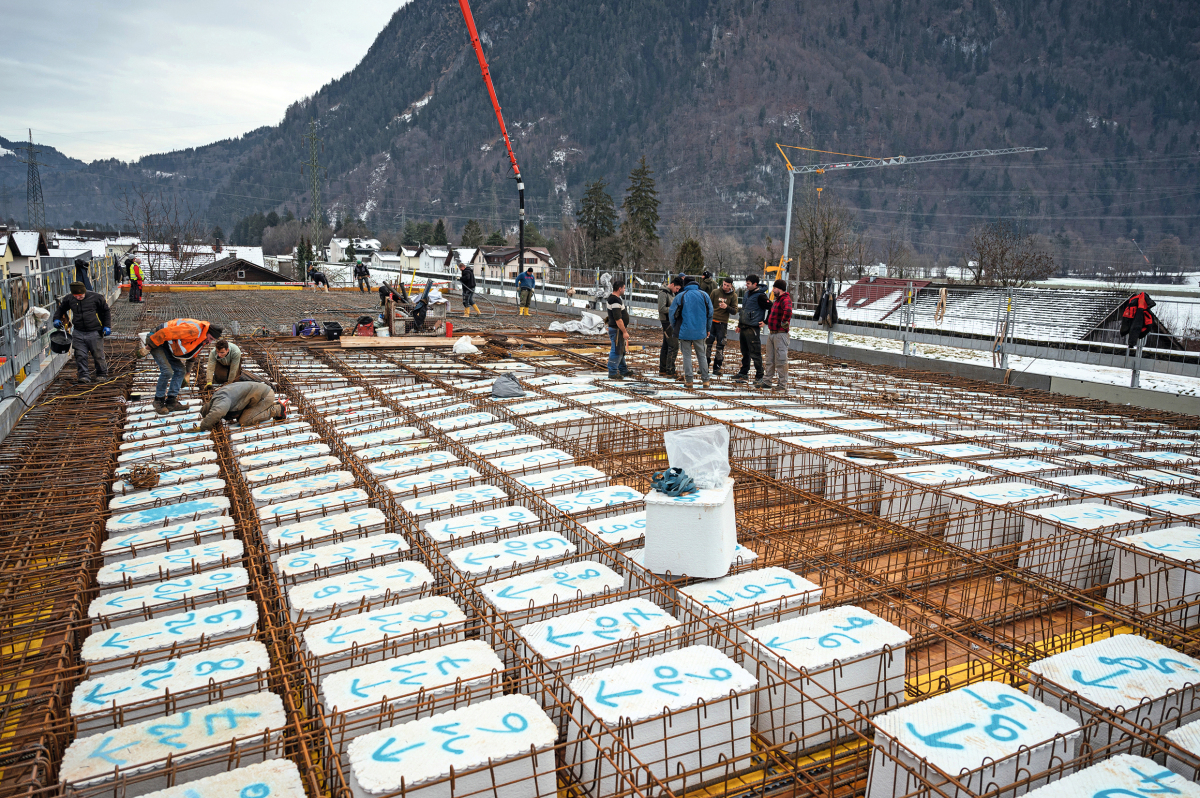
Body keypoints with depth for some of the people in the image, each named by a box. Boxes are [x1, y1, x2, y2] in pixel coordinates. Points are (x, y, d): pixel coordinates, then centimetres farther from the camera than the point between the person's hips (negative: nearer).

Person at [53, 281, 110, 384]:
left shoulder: (96, 297, -5)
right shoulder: (69, 299, 4)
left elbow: (106, 312, 5)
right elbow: (61, 308, 24)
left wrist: (107, 326, 0)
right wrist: (57, 319, 7)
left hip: (94, 333, -3)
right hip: (78, 334, 3)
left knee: (98, 356, 4)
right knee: (80, 356, -2)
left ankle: (101, 374, 21)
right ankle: (84, 376, 5)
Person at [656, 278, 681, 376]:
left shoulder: (671, 292, 15)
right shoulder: (663, 293, -15)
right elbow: (661, 309, -23)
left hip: (671, 321, 10)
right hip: (667, 322, -10)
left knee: (666, 346, 12)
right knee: (674, 346, -10)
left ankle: (662, 370, 18)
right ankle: (669, 371, -7)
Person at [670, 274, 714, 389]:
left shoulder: (680, 296, -2)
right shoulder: (704, 295, 4)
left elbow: (673, 313, 1)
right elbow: (710, 313, 8)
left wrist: (675, 328, 14)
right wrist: (708, 329, 17)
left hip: (685, 331, -2)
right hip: (700, 331, 2)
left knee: (687, 355, 5)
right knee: (701, 355, 12)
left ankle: (688, 381, 3)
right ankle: (705, 380, 11)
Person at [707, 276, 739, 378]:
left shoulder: (733, 295, 0)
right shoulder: (715, 292, 2)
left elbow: (735, 311, -2)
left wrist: (727, 307, -21)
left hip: (723, 323, 0)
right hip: (712, 321, 1)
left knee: (720, 346, 1)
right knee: (708, 344, 1)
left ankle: (716, 368, 9)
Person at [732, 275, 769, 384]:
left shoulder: (760, 296, -12)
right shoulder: (747, 294, 15)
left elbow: (772, 309, -14)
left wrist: (765, 322, -10)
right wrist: (739, 325, 23)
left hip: (752, 328, -9)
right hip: (743, 328, 9)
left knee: (755, 353, -5)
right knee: (745, 352, 16)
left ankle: (759, 376, 2)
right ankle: (743, 373, 26)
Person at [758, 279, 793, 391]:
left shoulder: (785, 299, -16)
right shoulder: (777, 299, 17)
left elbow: (788, 310, -37)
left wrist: (784, 322, -27)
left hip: (780, 334, -10)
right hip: (772, 333, 10)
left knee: (781, 360, -5)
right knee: (770, 359, 16)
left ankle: (783, 384, 0)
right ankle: (766, 381, 24)